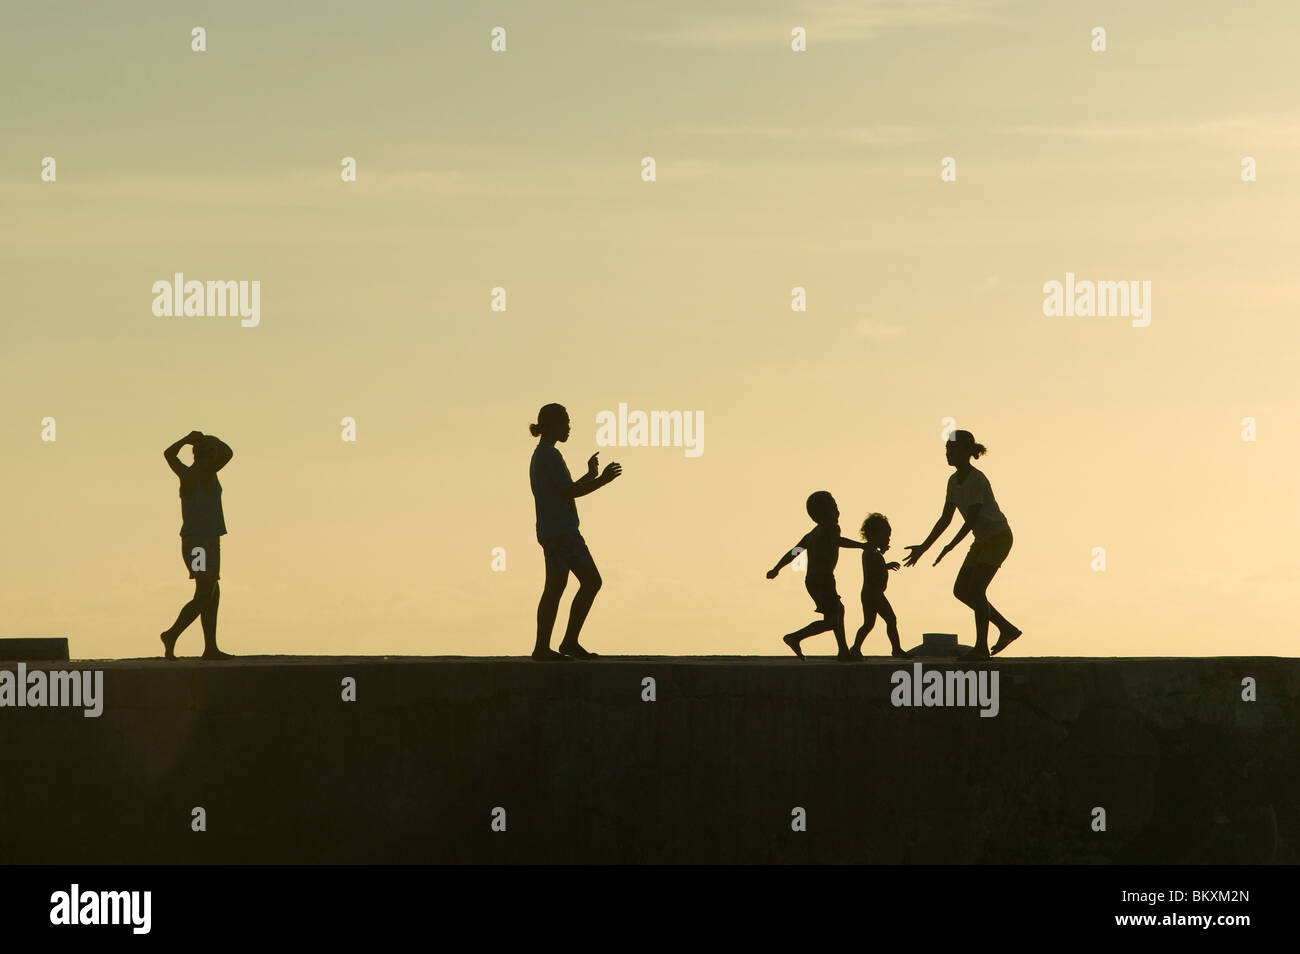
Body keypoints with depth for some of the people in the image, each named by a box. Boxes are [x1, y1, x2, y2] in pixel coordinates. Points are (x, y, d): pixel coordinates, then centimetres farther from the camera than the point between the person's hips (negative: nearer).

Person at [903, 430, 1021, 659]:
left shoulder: (976, 480, -21)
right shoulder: (954, 481, 6)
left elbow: (972, 520, -26)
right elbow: (945, 519, 11)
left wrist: (950, 547, -33)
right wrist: (923, 547, 9)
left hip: (998, 537, -9)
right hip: (982, 540, 9)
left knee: (975, 588, -18)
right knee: (961, 590, 5)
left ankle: (981, 647, -16)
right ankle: (1006, 629, 13)